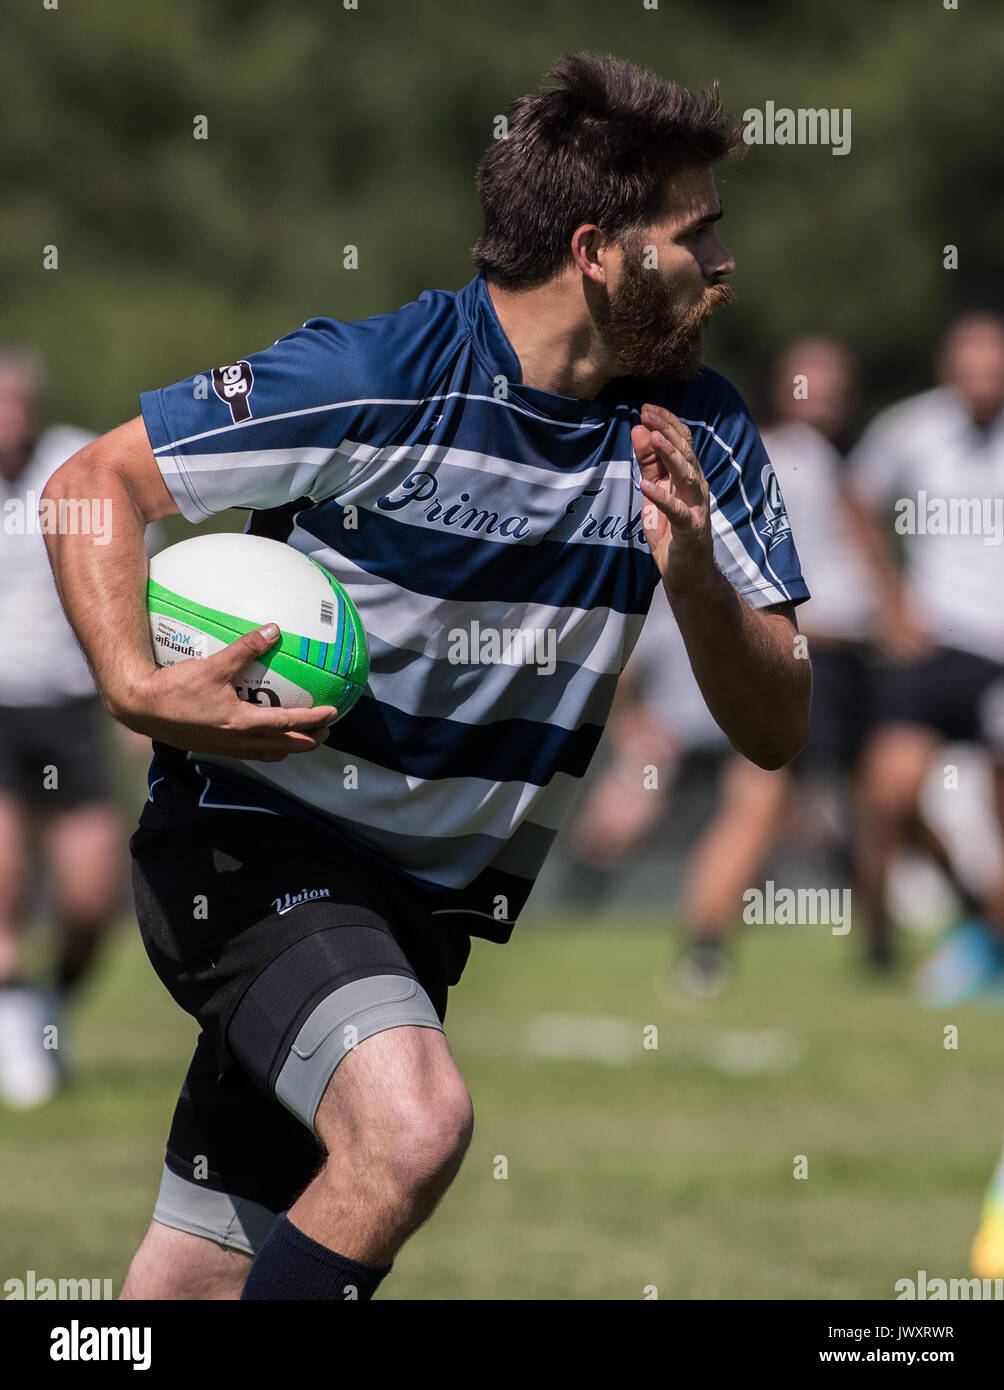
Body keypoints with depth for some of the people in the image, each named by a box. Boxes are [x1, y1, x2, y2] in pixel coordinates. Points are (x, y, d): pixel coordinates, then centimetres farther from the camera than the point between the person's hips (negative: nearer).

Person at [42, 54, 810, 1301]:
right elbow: (93, 482, -10)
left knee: (203, 1278, 8)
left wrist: (693, 577, -21)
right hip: (250, 838, -6)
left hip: (431, 903, 6)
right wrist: (137, 687, -26)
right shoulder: (372, 379, -18)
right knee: (412, 1121, -31)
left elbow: (774, 730, -1)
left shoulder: (695, 433, -1)